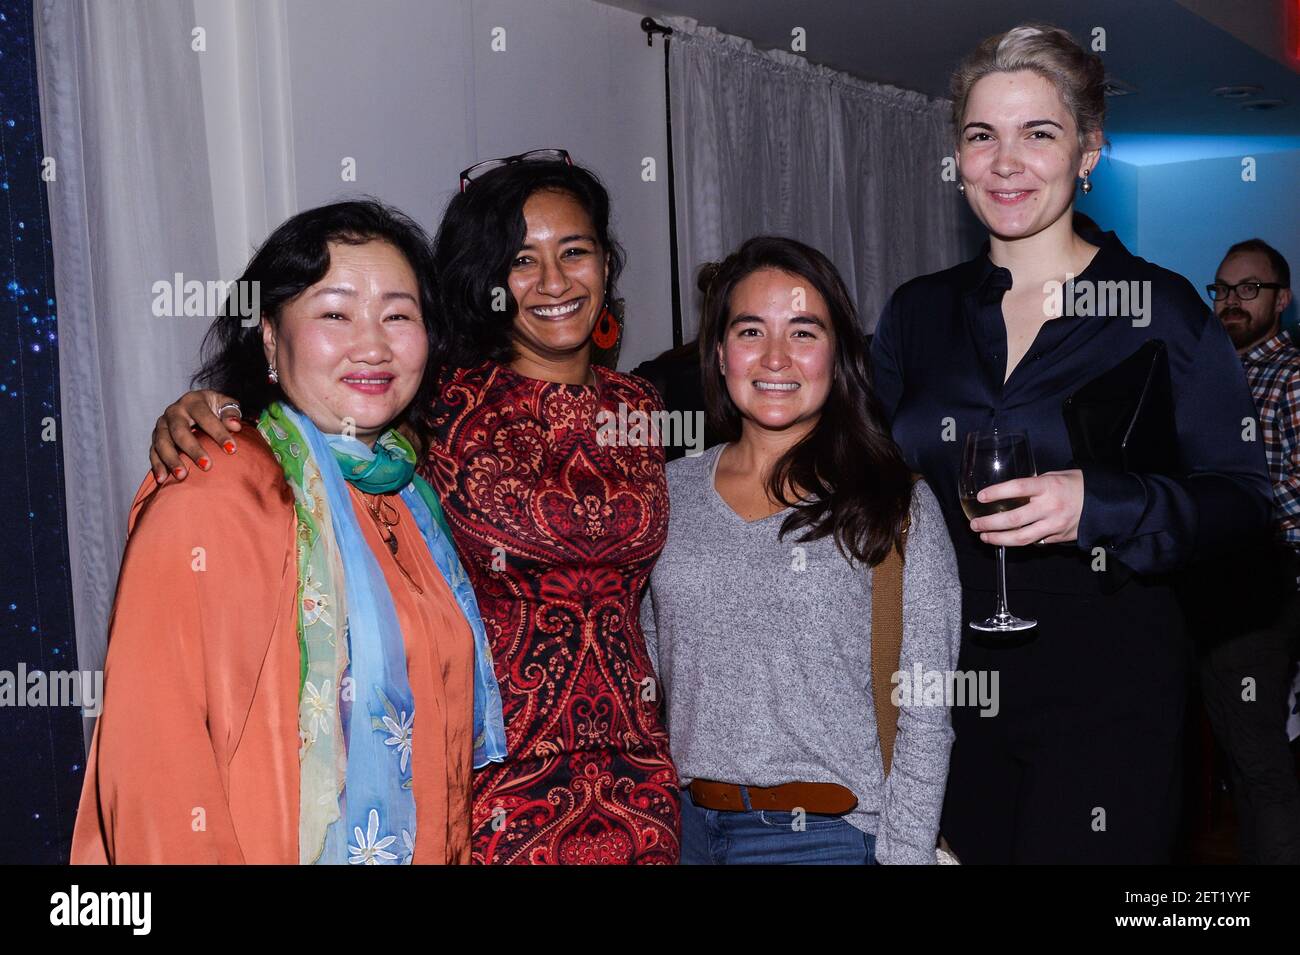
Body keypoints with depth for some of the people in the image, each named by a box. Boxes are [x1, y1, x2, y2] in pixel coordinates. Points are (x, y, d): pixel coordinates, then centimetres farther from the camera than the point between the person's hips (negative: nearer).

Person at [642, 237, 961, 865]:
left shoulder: (896, 505, -7)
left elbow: (925, 721, -7)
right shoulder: (670, 490, 3)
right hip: (684, 824, 4)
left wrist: (903, 855, -11)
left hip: (826, 833, -3)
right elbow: (644, 676, 10)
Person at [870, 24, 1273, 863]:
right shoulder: (918, 313, 5)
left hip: (1107, 690, -3)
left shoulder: (1160, 307, -5)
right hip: (949, 677, 3)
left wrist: (1100, 504, -23)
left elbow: (1241, 497, -7)